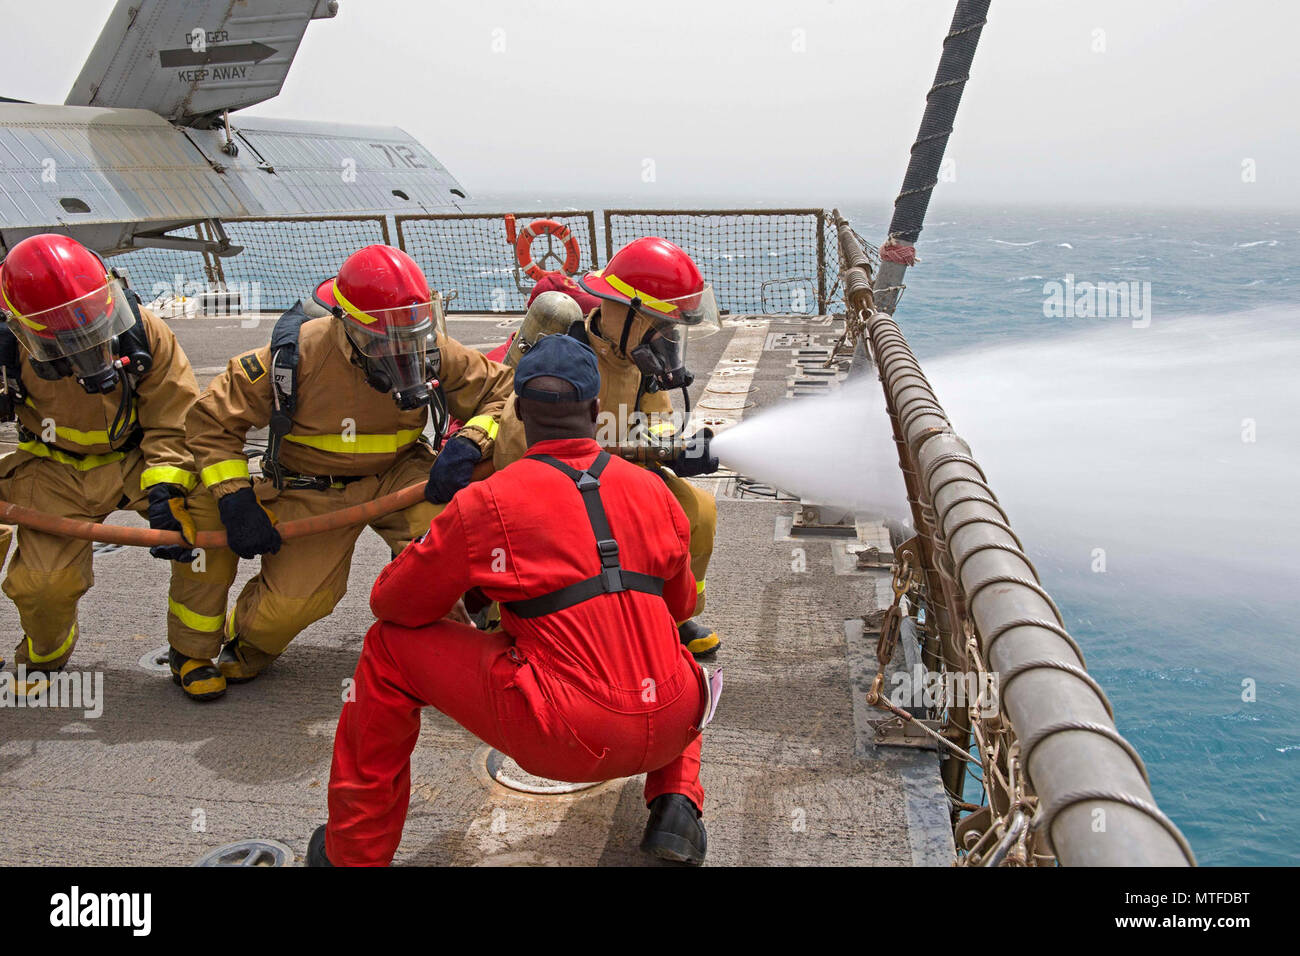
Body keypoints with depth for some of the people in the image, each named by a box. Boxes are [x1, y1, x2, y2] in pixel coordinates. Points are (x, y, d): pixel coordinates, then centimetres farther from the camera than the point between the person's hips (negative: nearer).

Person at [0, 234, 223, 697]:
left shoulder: (143, 330, -21)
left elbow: (175, 421, -14)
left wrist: (165, 489, -27)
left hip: (139, 460, 0)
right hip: (58, 471, 0)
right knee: (44, 581, -16)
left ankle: (191, 653, -2)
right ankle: (43, 657, 23)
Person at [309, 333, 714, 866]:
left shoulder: (488, 503, -6)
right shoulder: (653, 491, 7)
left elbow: (391, 603, 6)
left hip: (564, 740, -4)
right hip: (668, 731, 5)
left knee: (389, 648, 11)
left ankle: (355, 849, 22)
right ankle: (675, 805, 18)